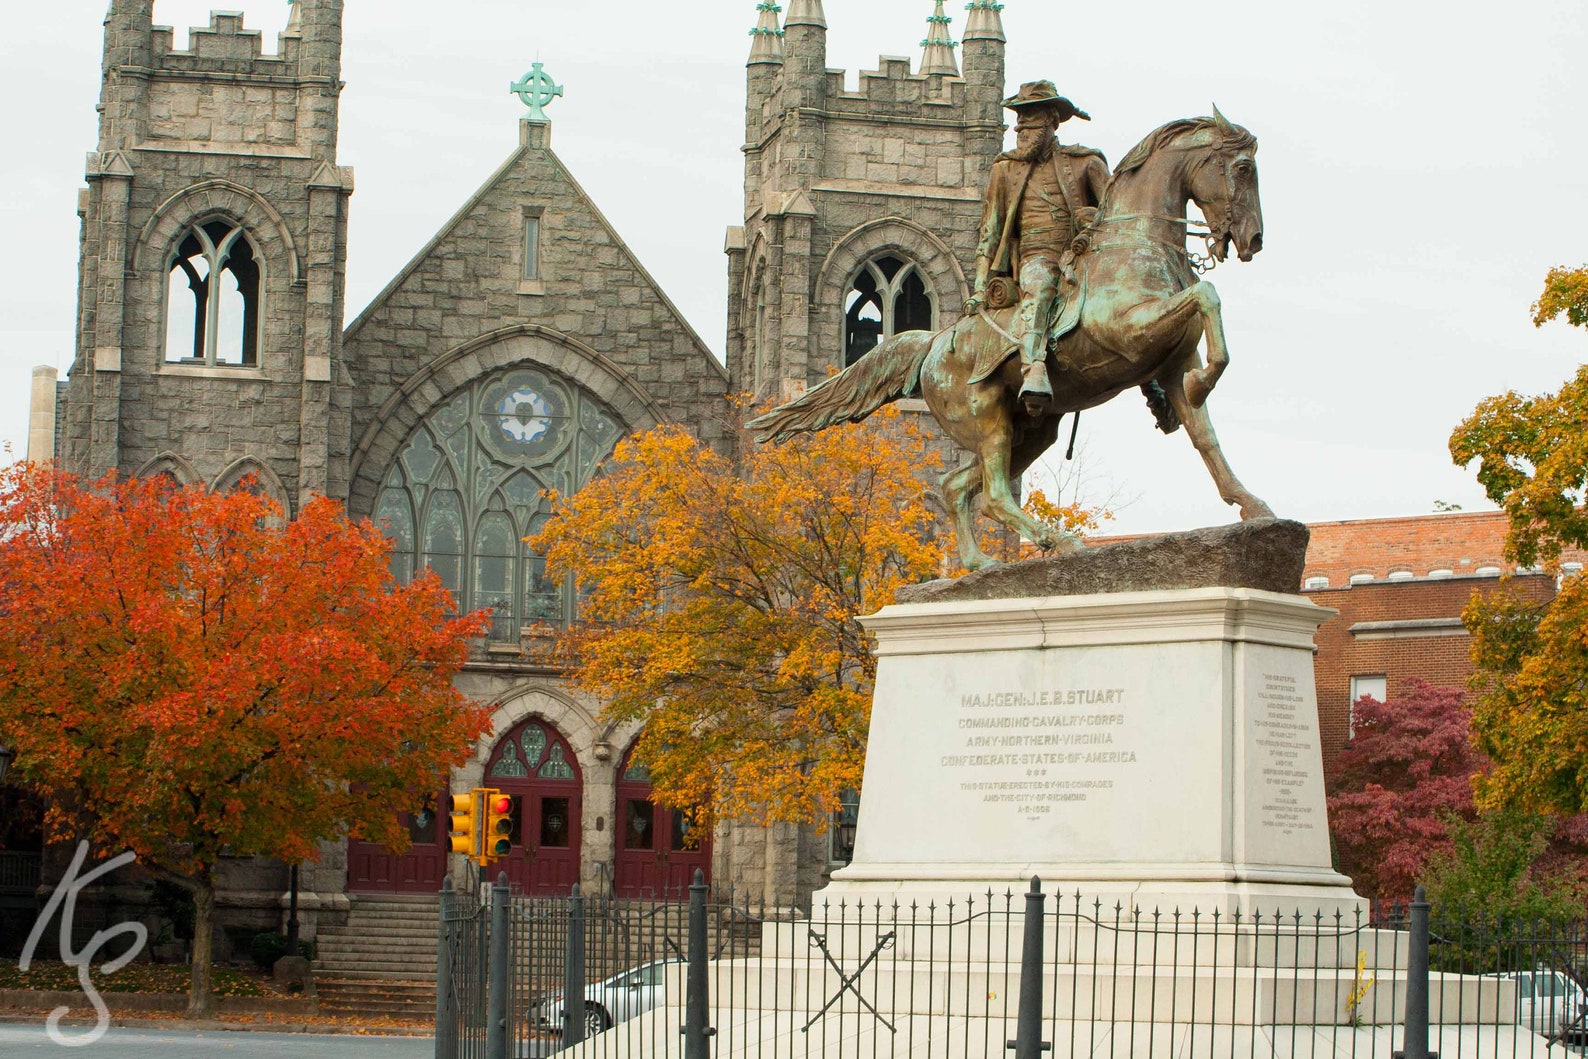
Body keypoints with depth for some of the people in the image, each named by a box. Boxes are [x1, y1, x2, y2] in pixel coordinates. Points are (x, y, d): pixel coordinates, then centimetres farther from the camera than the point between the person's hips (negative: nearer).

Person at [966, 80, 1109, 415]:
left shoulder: (1086, 164, 15)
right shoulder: (1005, 170, 19)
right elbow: (990, 232, 18)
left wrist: (1097, 218, -16)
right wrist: (980, 287, 10)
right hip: (1035, 257, -1)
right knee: (1038, 287, -38)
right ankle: (1034, 375, -57)